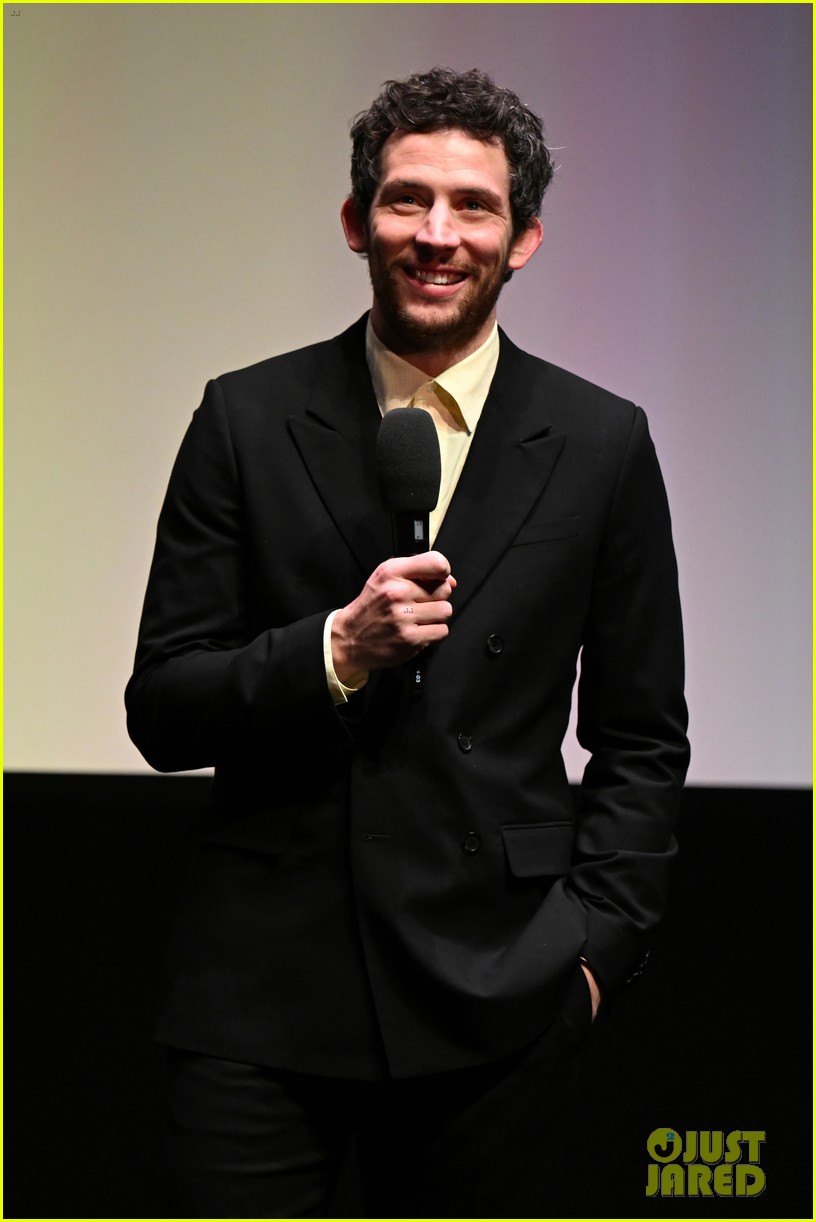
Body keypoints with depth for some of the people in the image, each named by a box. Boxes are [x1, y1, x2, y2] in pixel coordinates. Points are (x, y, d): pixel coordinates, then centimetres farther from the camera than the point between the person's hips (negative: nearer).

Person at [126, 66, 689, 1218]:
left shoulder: (601, 444, 5)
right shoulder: (247, 421, 3)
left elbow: (643, 739, 10)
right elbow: (162, 712, 2)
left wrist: (591, 943, 0)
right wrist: (335, 648, -14)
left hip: (494, 994, 0)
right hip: (263, 987, 0)